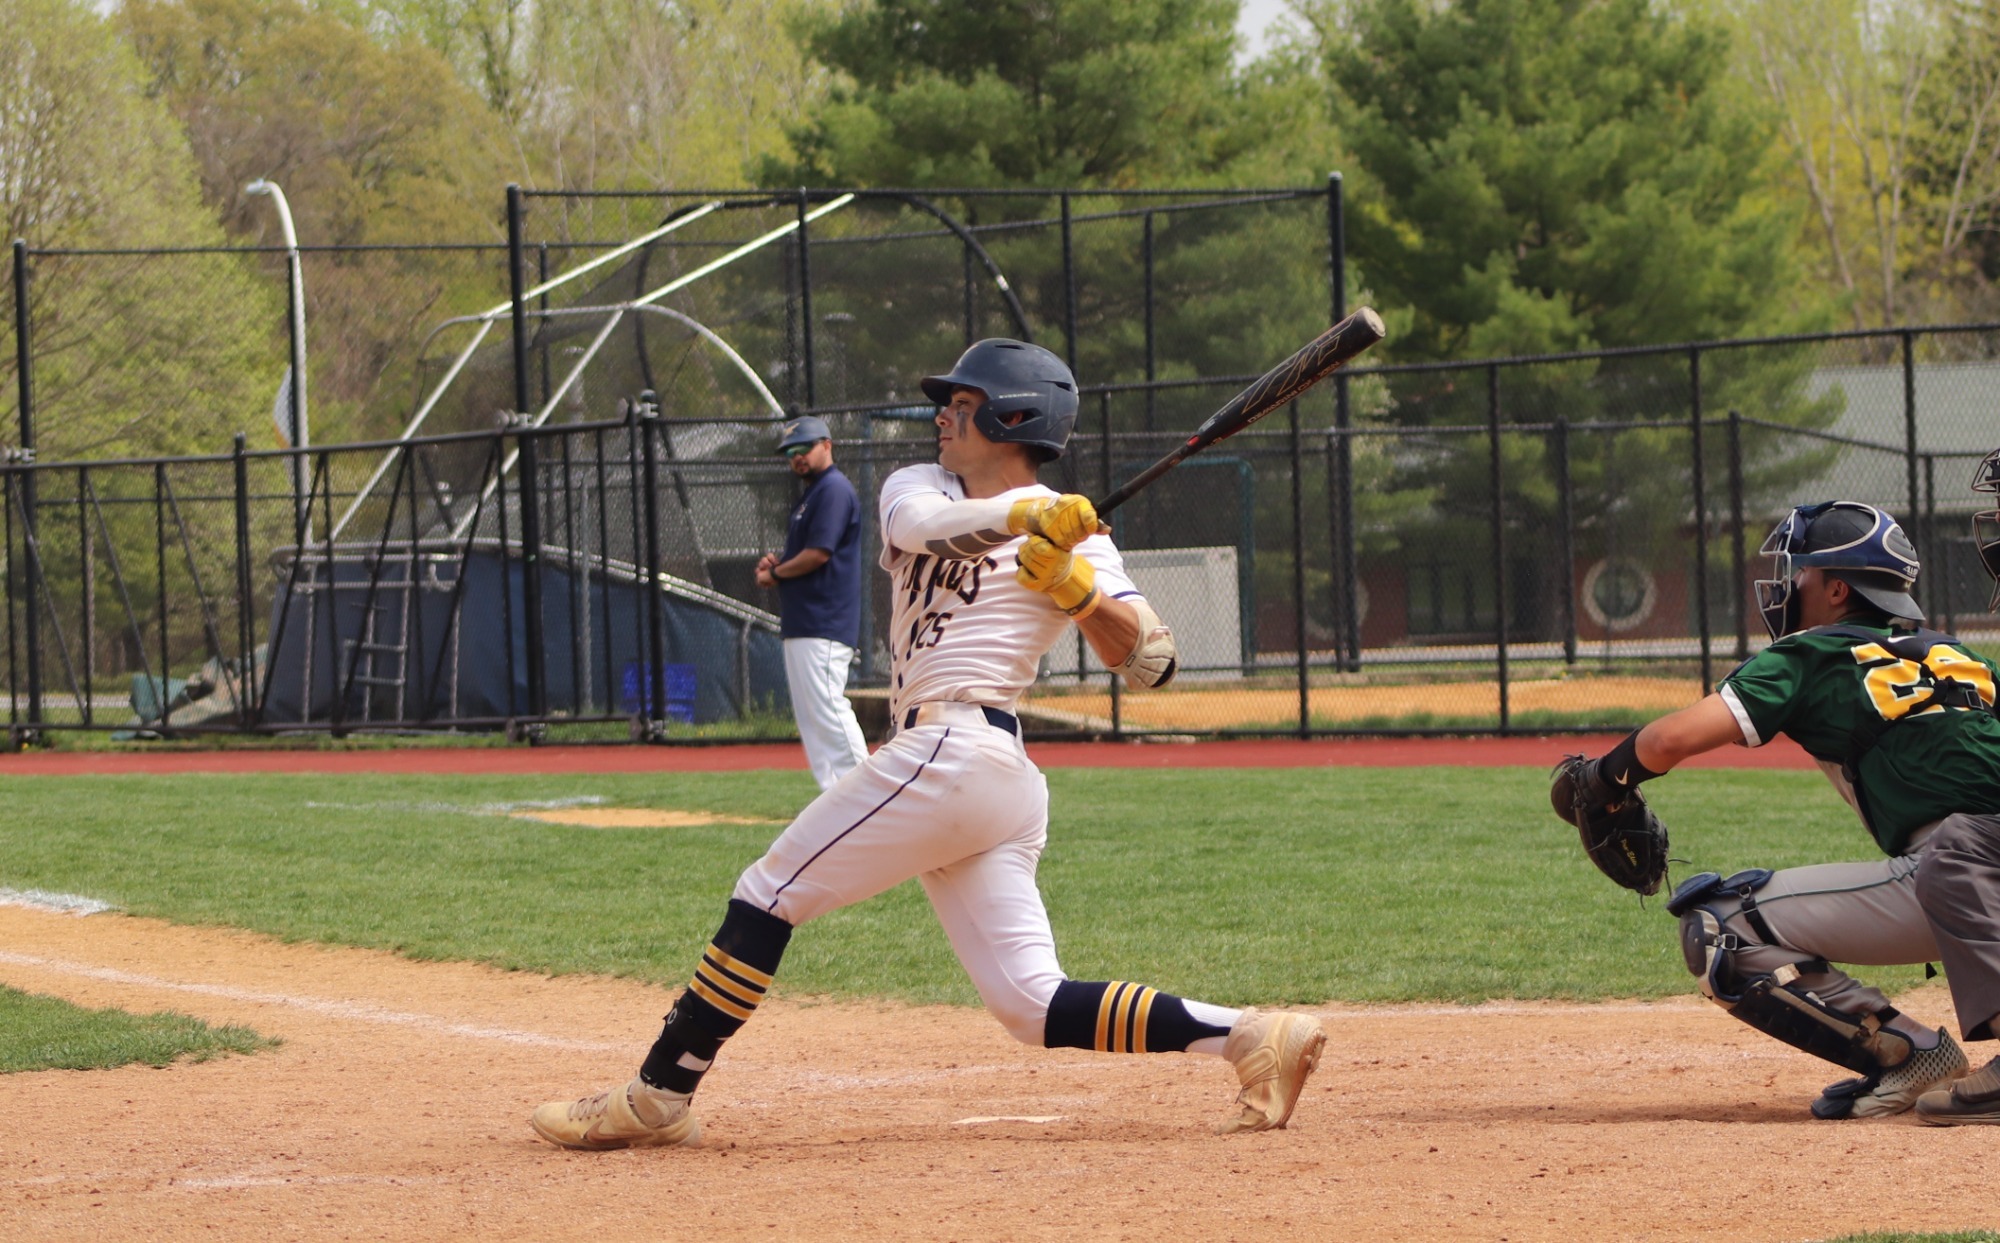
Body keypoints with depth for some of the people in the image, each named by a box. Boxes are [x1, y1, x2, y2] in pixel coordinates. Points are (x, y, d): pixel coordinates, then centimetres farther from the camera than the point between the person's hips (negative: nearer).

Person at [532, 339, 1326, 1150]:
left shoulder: (1074, 539, 3)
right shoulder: (920, 487, 20)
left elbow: (1147, 660, -6)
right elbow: (921, 527, -6)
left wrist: (1075, 587, -21)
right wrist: (1025, 516, -23)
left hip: (955, 747, -8)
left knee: (768, 896, -7)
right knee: (1033, 1004, 1)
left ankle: (659, 1096, -5)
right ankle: (1247, 1037, -1)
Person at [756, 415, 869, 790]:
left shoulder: (834, 489, -11)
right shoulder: (809, 495, 22)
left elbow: (818, 553, -19)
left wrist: (775, 574, -6)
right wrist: (776, 563, 6)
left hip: (824, 625, -11)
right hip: (800, 625, 11)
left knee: (828, 710, -14)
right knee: (810, 717, 9)